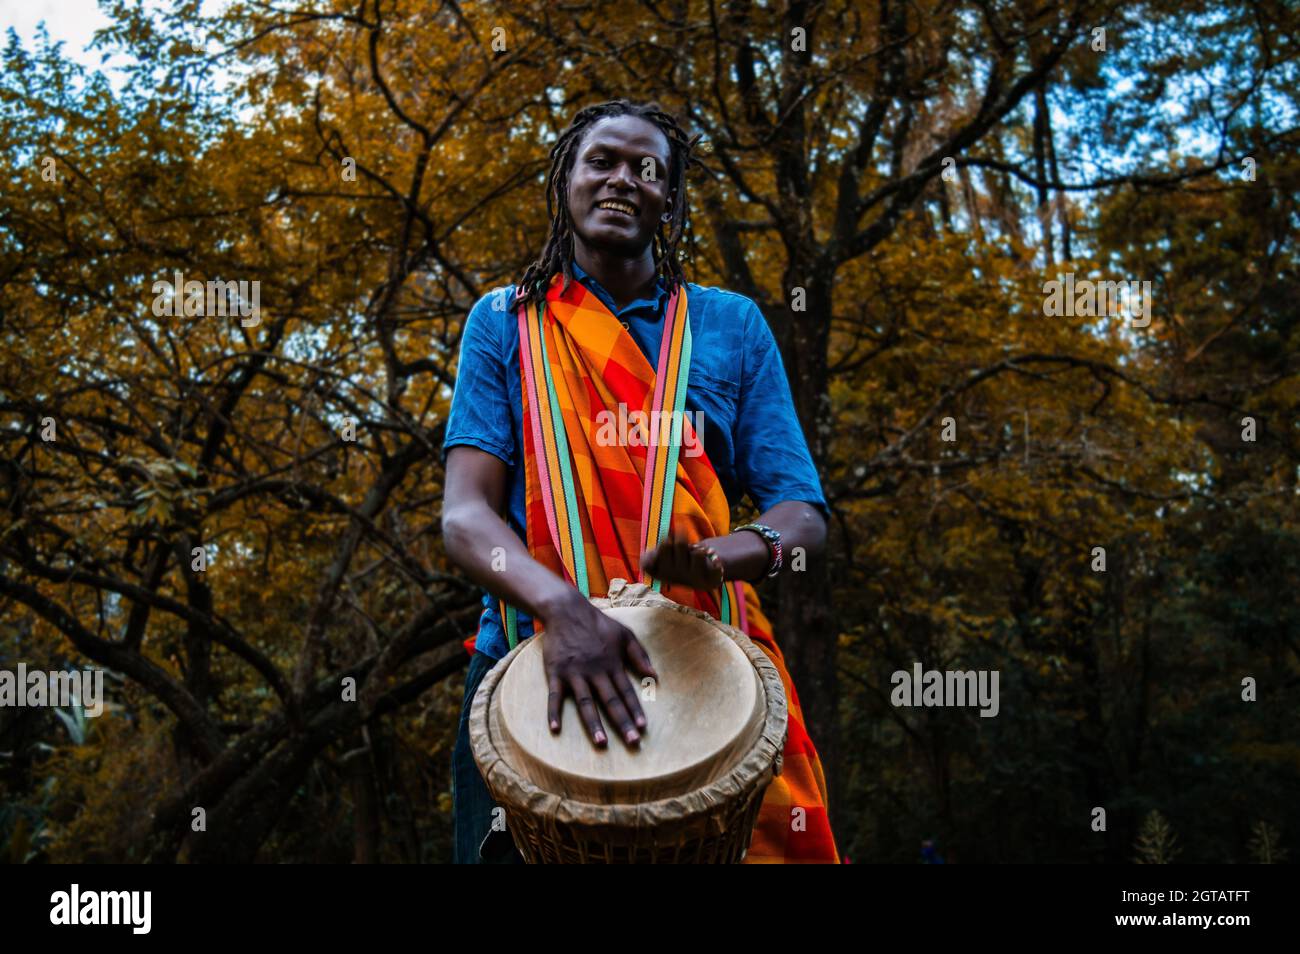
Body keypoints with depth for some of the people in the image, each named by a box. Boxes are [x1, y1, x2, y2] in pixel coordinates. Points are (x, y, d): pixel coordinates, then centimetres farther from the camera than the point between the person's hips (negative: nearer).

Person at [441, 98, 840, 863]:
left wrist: (720, 557, -22)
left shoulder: (731, 326, 10)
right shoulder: (505, 322, 8)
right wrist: (563, 606, -25)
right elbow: (466, 513, -5)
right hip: (533, 666, 0)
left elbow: (803, 515, 2)